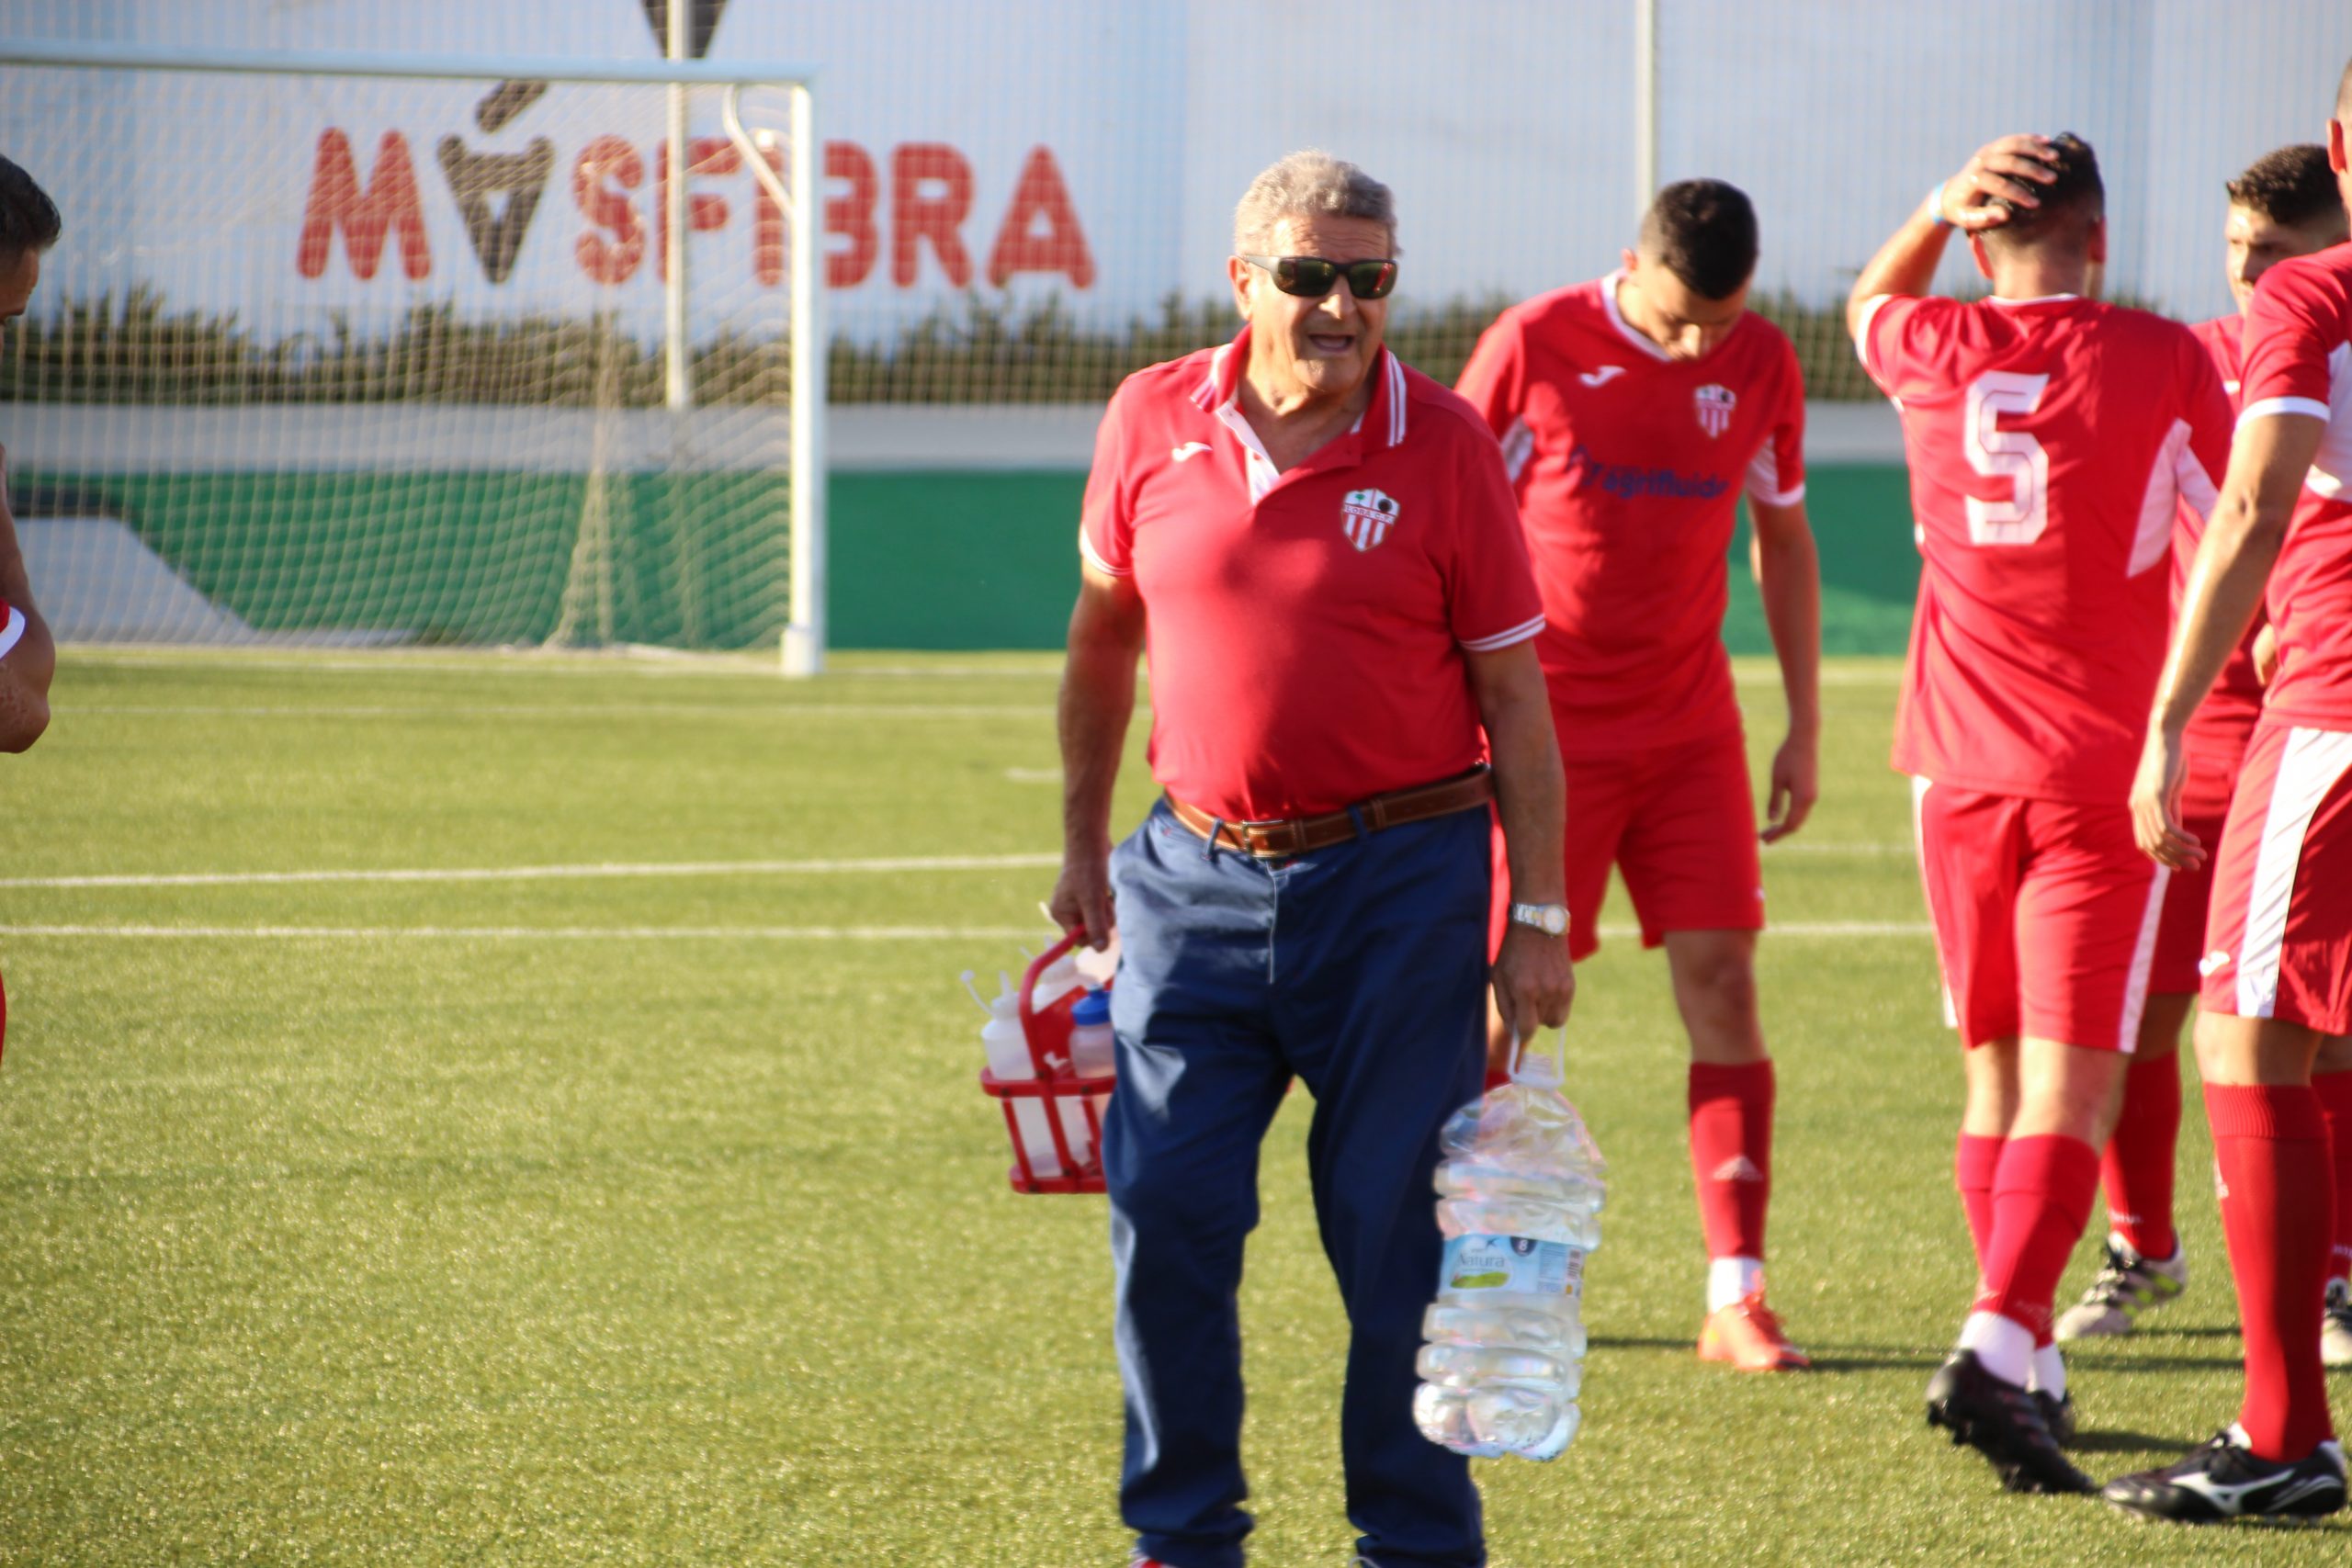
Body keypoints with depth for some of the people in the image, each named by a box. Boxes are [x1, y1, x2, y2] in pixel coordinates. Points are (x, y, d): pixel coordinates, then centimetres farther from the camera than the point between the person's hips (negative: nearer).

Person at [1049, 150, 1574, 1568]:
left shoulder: (1442, 445, -4)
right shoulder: (1152, 424, 2)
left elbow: (1513, 693, -1)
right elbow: (1105, 628, 17)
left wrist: (1538, 917, -5)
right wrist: (1085, 846, 19)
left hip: (1399, 880, -2)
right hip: (1200, 875, 3)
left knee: (1396, 1229, -1)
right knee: (1165, 1210, -1)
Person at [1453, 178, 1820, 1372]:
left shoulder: (1760, 365, 1)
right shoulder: (1535, 346, -10)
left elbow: (1782, 535, 14)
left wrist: (1805, 726, 12)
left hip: (1689, 726, 3)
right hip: (1545, 727, -3)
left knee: (1722, 982, -5)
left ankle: (1735, 1297, -4)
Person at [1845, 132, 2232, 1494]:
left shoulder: (1936, 355, 3)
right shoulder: (2162, 362, -4)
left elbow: (1872, 299, 29)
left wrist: (1938, 208, 13)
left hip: (1960, 767, 4)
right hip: (2103, 770, -4)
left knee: (1998, 1071, 15)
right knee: (2072, 1083, -9)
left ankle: (2031, 1367, 18)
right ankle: (1998, 1350, -27)